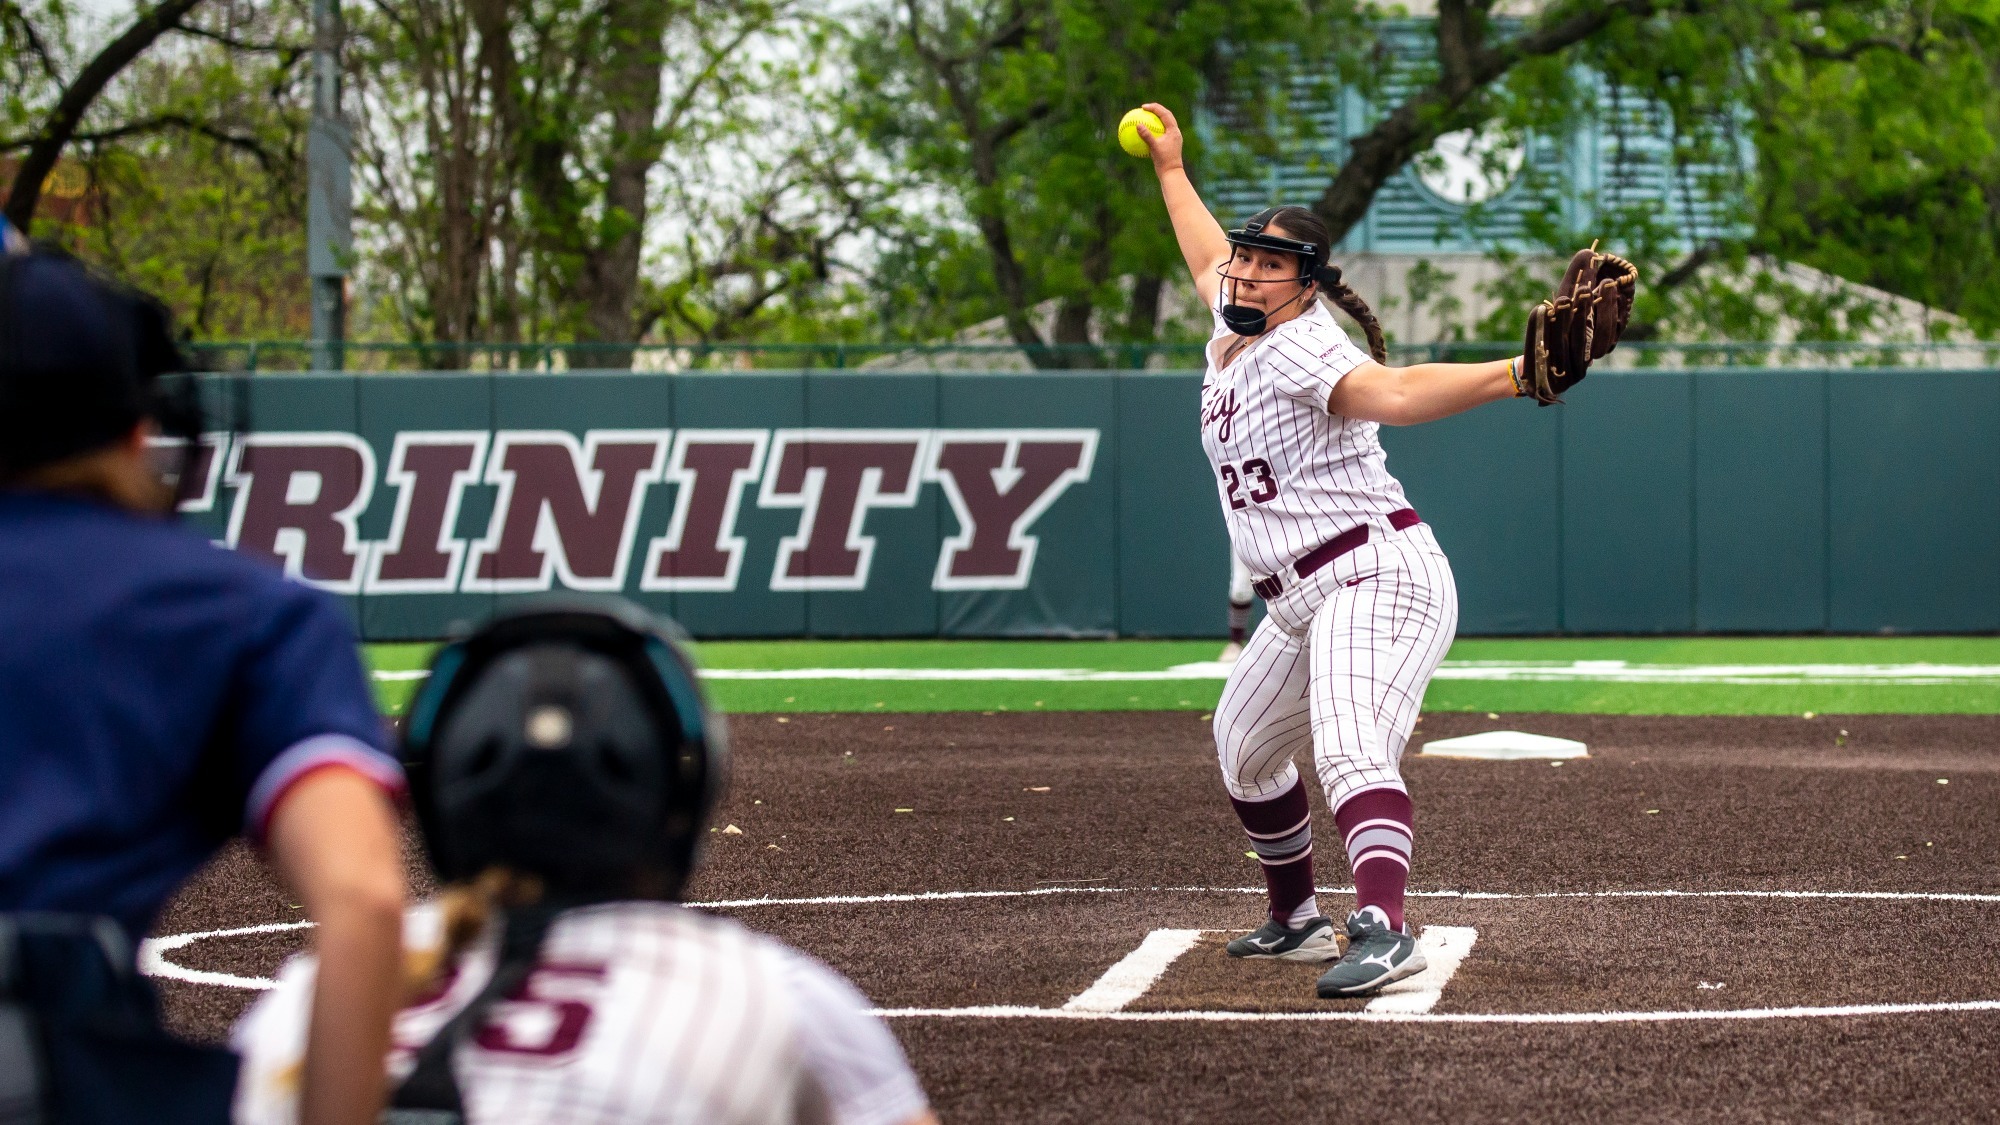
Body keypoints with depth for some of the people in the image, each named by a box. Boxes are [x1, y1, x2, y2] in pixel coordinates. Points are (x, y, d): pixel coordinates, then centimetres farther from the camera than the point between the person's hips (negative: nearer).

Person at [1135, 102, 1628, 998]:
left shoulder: (1301, 346, -17)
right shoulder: (1233, 333, 12)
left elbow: (1391, 393, -37)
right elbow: (1210, 262, 36)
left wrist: (1511, 375, -53)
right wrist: (1170, 171, 48)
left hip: (1376, 577, -11)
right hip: (1302, 604, 11)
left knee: (1349, 749, -32)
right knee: (1243, 751, 25)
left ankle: (1384, 932, -50)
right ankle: (1297, 921, 42)